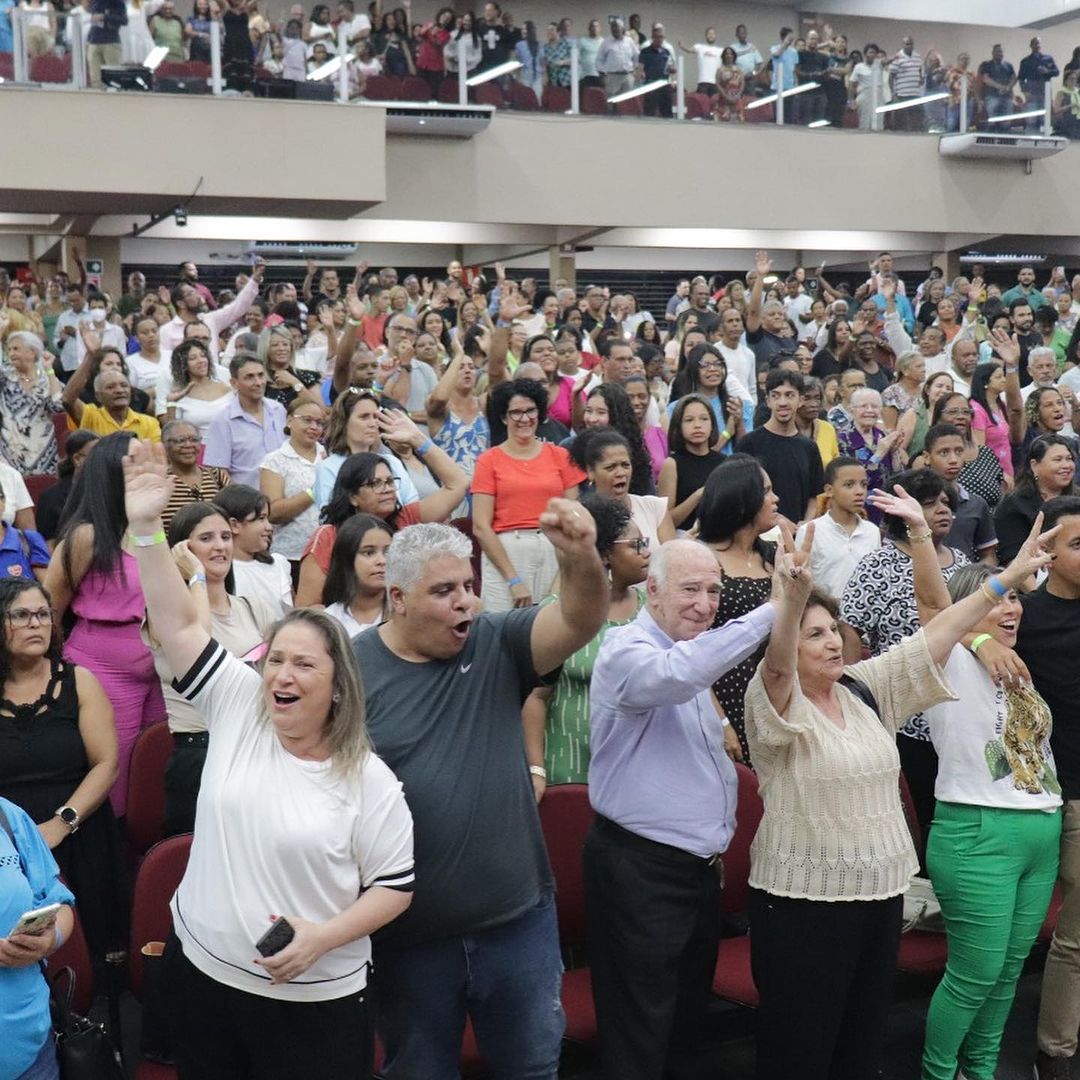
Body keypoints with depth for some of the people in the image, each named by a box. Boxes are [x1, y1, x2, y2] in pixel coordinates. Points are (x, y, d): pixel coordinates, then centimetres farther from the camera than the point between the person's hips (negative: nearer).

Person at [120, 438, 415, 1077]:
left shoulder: (369, 779, -10)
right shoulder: (238, 709, -3)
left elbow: (395, 885, -5)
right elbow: (179, 623, -7)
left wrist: (322, 937, -18)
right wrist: (147, 527, -15)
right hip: (201, 971, 4)